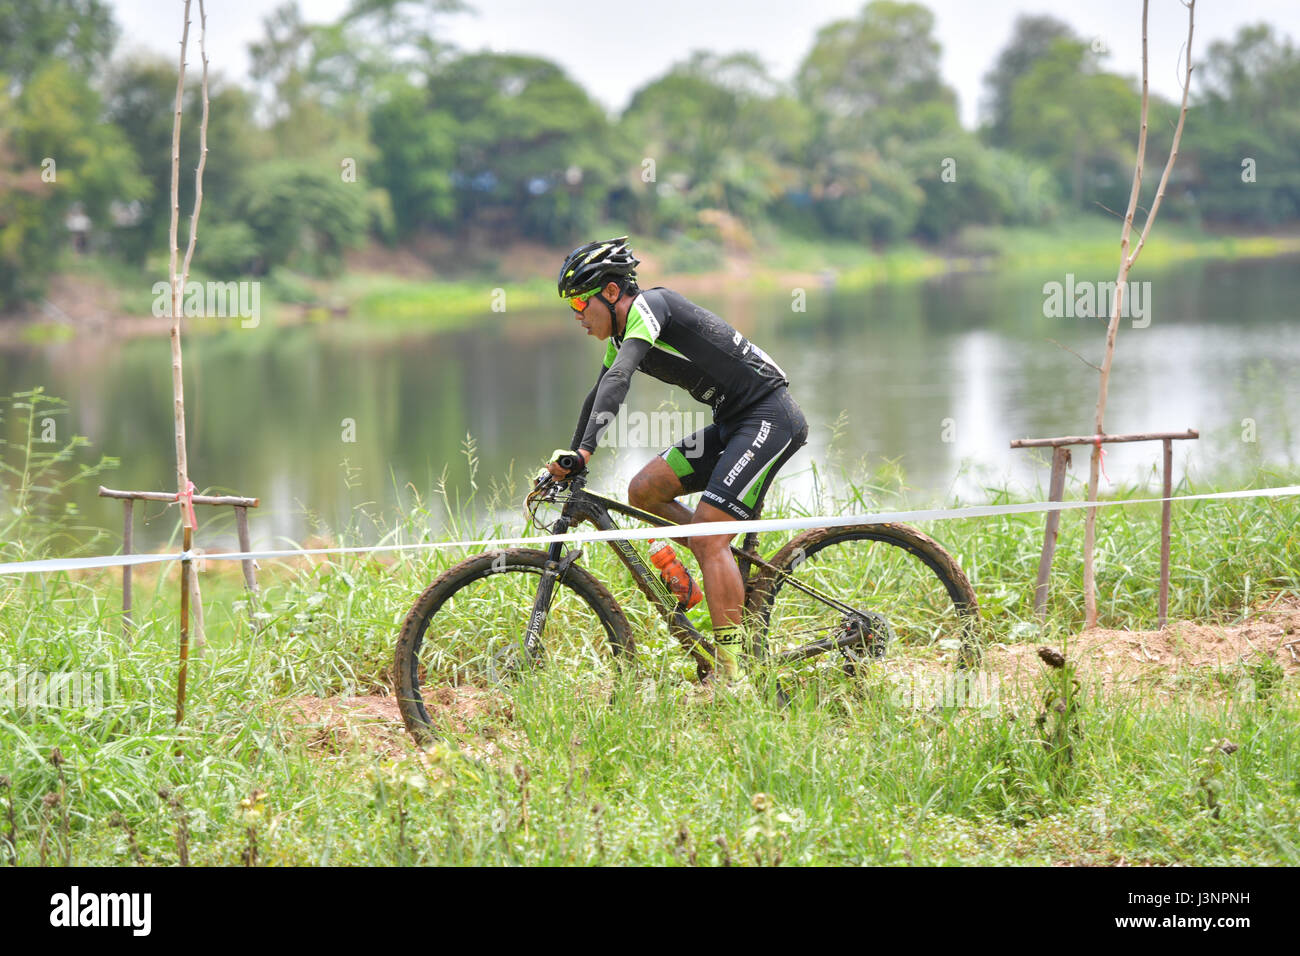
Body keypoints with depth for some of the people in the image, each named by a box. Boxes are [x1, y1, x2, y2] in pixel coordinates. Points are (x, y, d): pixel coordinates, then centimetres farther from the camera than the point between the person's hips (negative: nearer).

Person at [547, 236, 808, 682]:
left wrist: (584, 450, -38)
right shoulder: (622, 335, 14)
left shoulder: (648, 305, -14)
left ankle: (730, 675, -18)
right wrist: (565, 462, 26)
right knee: (643, 491, 3)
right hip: (733, 424, 9)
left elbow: (617, 380, -29)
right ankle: (737, 570, 11)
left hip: (770, 418, -9)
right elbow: (598, 396, 27)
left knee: (707, 541, -18)